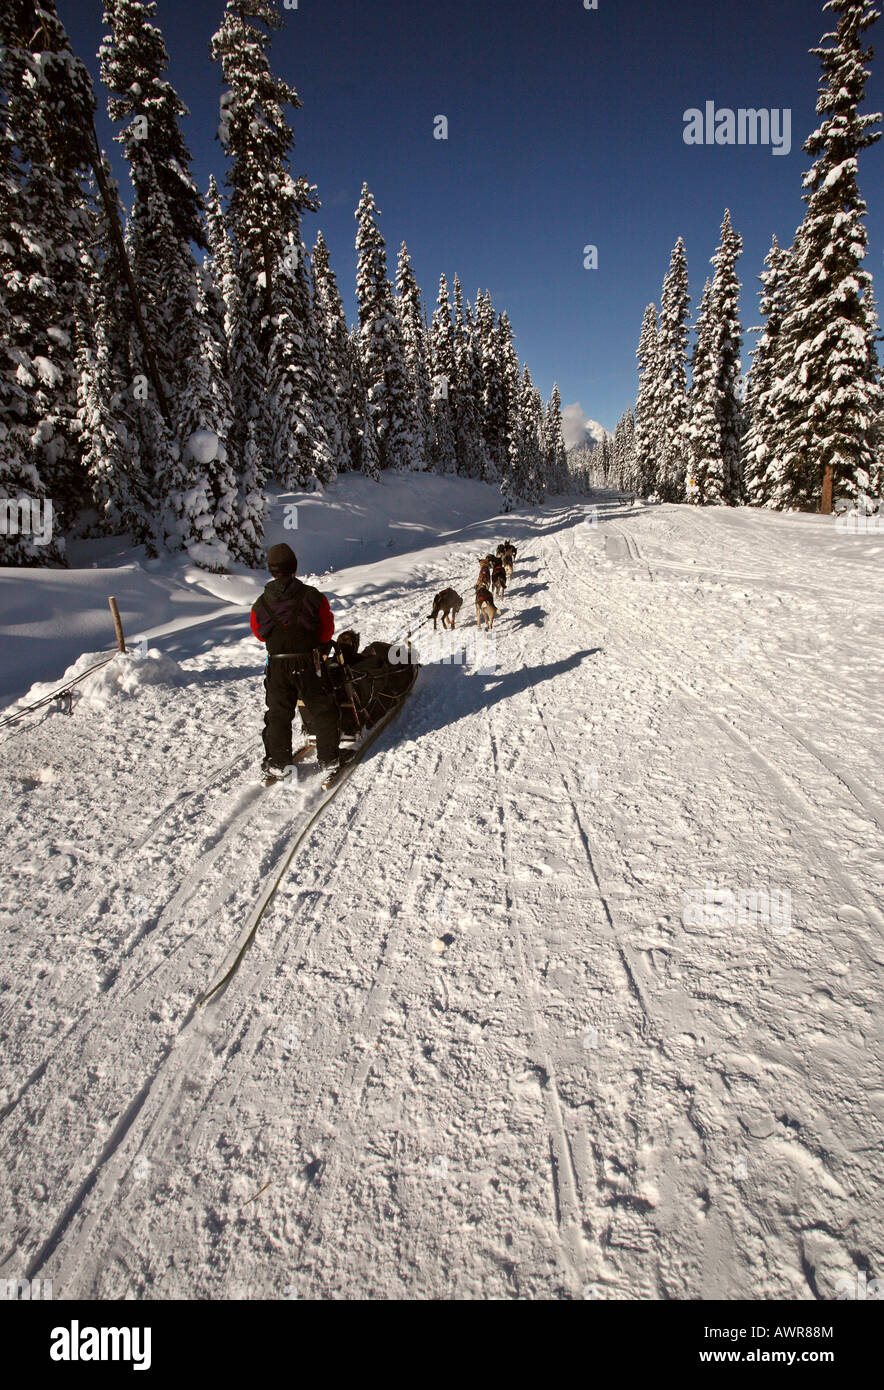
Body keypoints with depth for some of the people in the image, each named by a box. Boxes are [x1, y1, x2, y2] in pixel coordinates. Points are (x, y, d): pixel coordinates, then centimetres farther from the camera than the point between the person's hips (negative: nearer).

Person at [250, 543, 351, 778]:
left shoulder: (261, 604, -6)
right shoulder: (313, 597, -10)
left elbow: (260, 634, 8)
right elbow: (327, 629, 0)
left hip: (277, 667, 2)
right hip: (309, 664, -1)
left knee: (277, 714, 15)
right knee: (322, 710, 12)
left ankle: (278, 763, 22)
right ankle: (329, 758, 19)